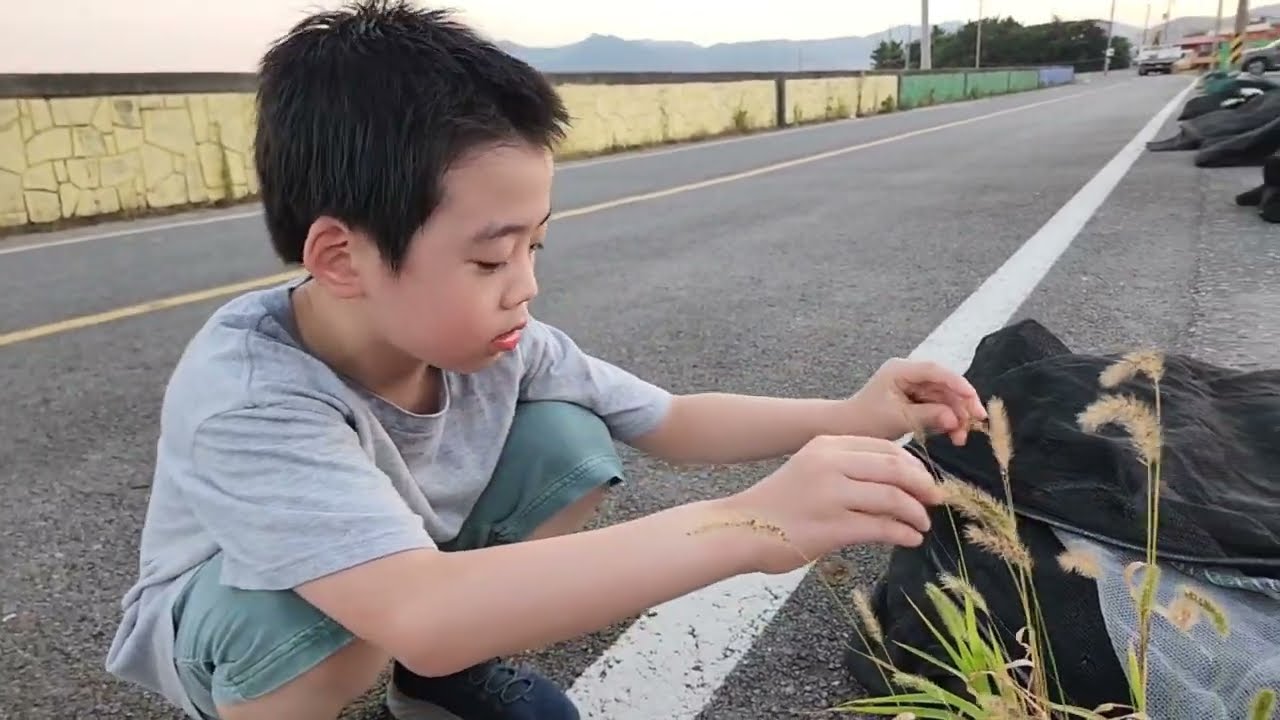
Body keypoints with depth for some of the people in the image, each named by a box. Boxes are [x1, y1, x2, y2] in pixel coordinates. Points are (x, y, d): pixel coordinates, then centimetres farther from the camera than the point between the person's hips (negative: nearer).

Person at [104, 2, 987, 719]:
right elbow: (417, 616, -53)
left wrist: (846, 419, -25)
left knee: (568, 443, -18)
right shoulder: (245, 401, -40)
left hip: (418, 595, 5)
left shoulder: (493, 340, -23)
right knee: (318, 625, -40)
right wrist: (746, 528, -57)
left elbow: (670, 421, -11)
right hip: (223, 630, -4)